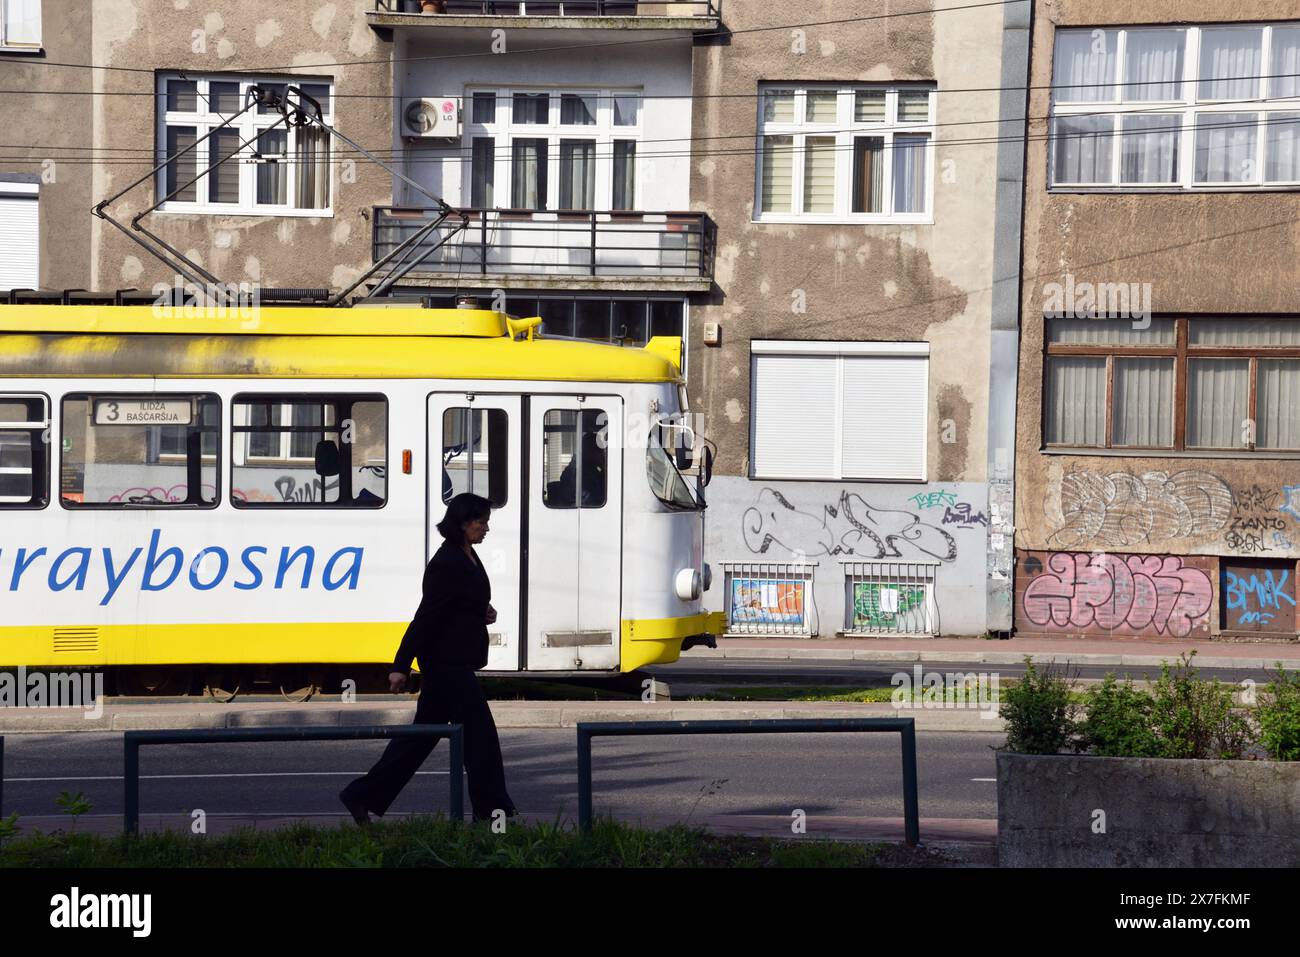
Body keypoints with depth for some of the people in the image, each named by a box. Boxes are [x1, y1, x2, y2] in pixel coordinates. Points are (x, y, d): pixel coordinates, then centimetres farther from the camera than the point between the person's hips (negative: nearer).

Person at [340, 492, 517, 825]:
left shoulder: (467, 557, 13)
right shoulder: (447, 564, -18)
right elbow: (426, 616, -20)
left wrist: (484, 613, 6)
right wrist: (402, 666, -21)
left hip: (451, 662, 10)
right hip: (448, 663, -10)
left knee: (422, 733, 12)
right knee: (478, 730, -2)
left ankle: (363, 796, 16)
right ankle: (492, 807, 8)